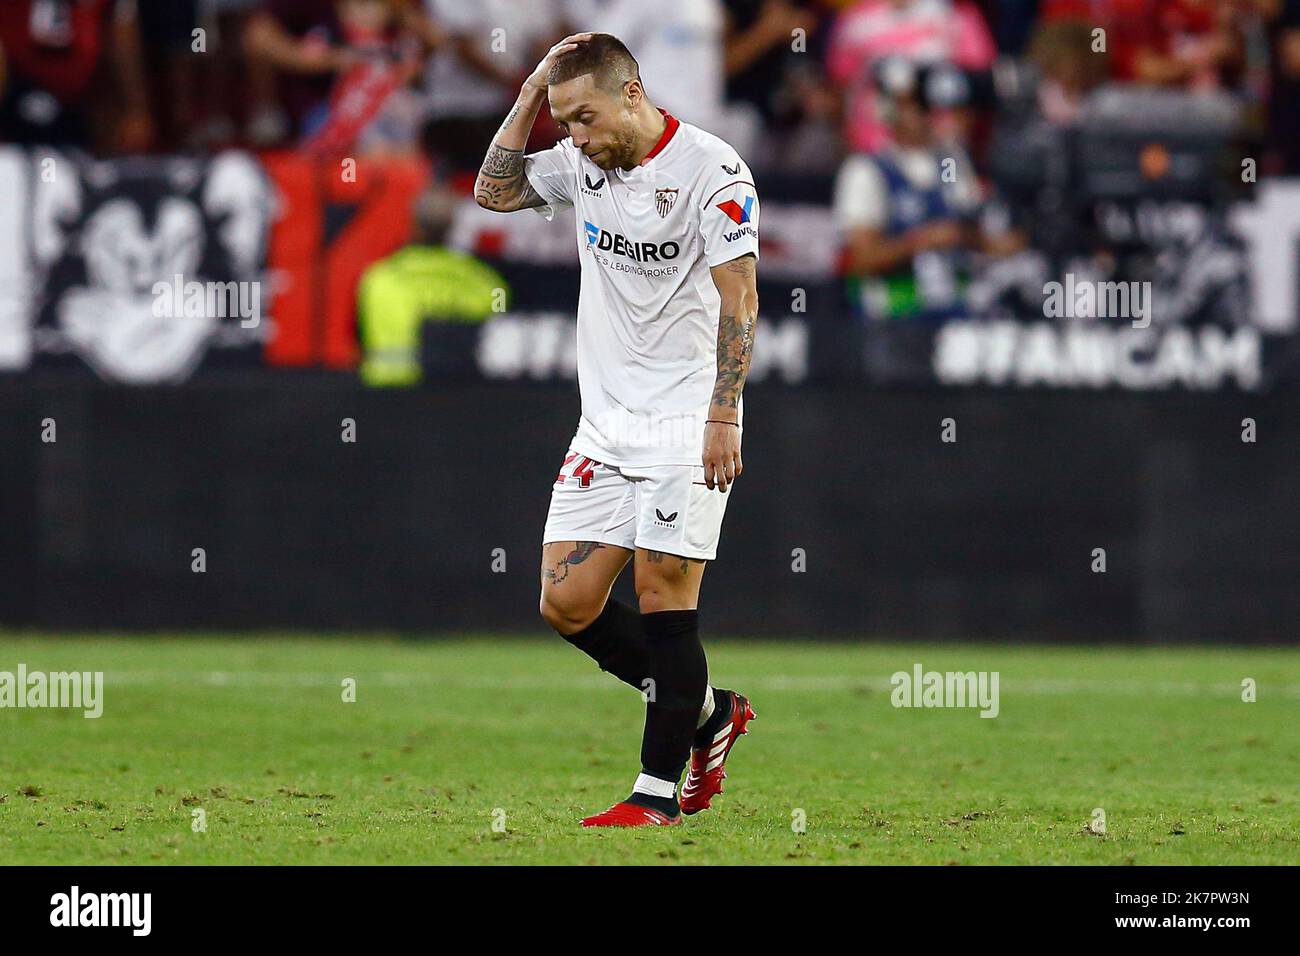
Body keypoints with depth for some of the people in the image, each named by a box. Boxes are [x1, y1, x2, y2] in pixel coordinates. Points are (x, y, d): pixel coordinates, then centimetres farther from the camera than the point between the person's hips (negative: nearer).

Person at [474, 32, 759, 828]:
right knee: (567, 603, 2)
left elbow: (739, 299, -15)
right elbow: (495, 192, 17)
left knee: (665, 592, -8)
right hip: (606, 419, 7)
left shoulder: (710, 169, -13)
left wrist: (723, 418, -20)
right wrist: (533, 94, 5)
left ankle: (659, 792, -2)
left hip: (685, 420, -7)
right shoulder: (584, 164, 7)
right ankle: (707, 713, 19)